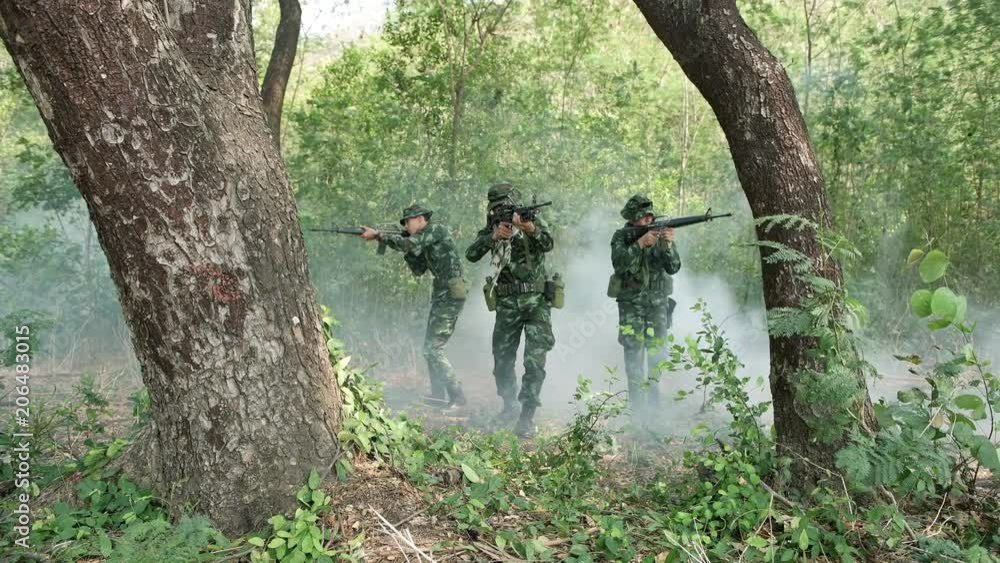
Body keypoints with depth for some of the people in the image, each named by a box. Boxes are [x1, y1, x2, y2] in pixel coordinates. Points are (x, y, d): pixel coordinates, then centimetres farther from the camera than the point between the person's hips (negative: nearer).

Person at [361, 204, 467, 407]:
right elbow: (418, 270, 20)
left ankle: (457, 396, -7)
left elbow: (409, 244, -21)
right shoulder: (427, 243, 19)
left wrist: (377, 235, -15)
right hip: (441, 296, 10)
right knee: (431, 348, 12)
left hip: (450, 295, -10)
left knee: (433, 349, -12)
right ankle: (437, 396, 17)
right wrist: (407, 251, 8)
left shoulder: (436, 229, -8)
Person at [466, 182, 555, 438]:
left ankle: (527, 417, -2)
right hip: (507, 304, 3)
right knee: (502, 360, 11)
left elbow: (548, 244, -20)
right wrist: (494, 237, -22)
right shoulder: (492, 230, 8)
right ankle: (509, 404, 34)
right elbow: (471, 254, -7)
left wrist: (530, 229, -41)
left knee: (535, 361, -10)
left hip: (536, 303, -3)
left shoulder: (534, 222, 0)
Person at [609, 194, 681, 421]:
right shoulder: (621, 237, 1)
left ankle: (656, 403, 6)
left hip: (657, 302, 1)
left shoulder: (660, 234, 5)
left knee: (658, 352, -5)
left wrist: (668, 244, -20)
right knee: (634, 352, -3)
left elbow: (673, 267, -3)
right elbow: (619, 263, -17)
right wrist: (640, 243, -24)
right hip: (631, 303, -1)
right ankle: (637, 405, 4)